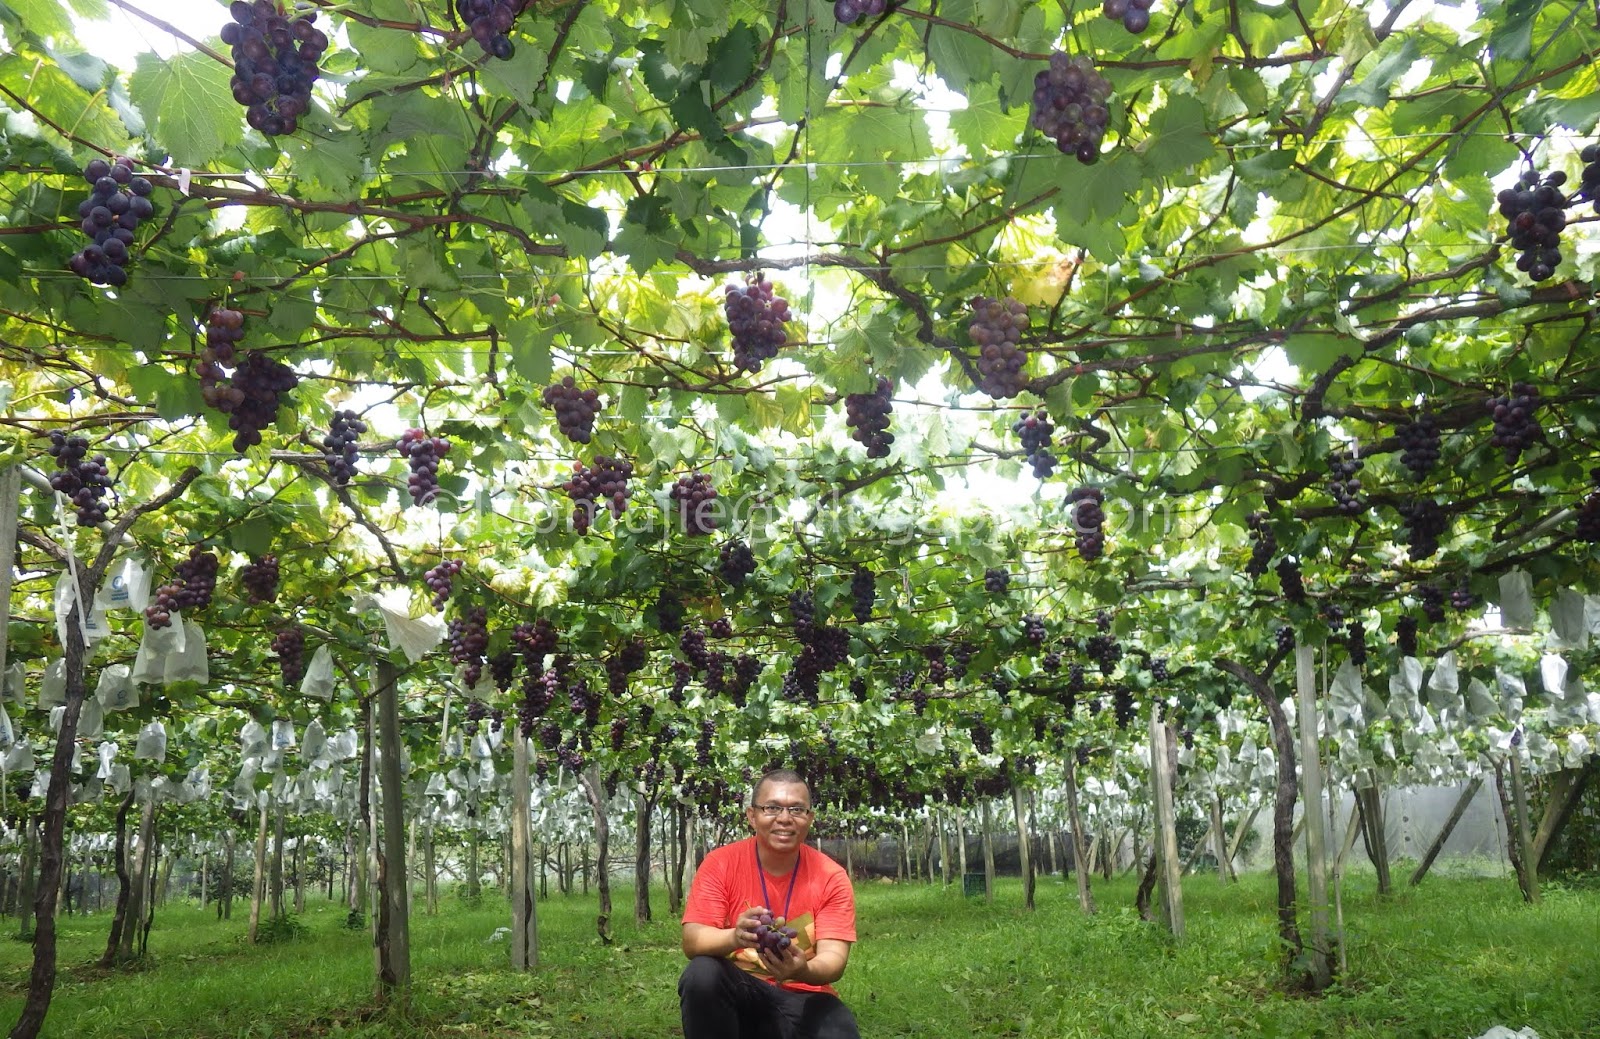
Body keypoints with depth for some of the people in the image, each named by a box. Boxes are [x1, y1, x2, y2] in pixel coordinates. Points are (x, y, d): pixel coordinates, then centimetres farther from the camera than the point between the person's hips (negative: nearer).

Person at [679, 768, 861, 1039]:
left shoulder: (831, 877, -7)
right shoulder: (720, 864, -8)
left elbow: (834, 958, -12)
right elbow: (692, 941, -15)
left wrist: (804, 970, -37)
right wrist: (735, 937, -38)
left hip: (803, 997, -1)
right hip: (736, 993, 1)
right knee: (701, 974, -30)